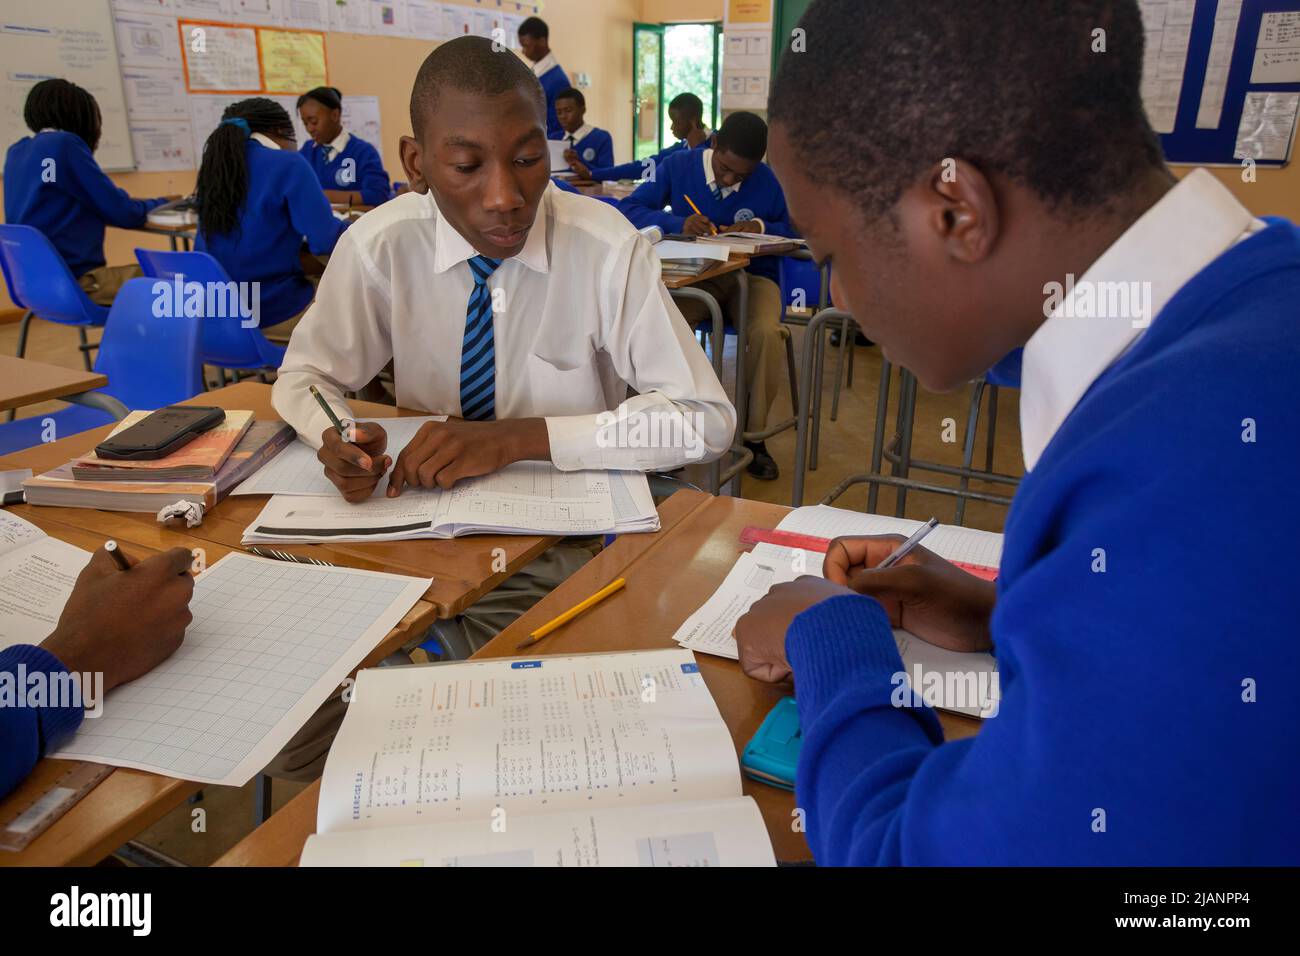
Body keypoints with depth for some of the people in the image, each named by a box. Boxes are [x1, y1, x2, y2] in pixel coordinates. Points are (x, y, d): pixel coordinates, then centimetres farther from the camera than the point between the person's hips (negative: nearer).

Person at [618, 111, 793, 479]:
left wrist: (761, 226, -12)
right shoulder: (678, 165, -1)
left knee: (767, 333, -34)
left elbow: (793, 231, 11)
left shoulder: (767, 181, -2)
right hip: (693, 275, 0)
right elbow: (629, 210, -4)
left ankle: (753, 435, -13)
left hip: (751, 274, 0)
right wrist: (678, 223, -21)